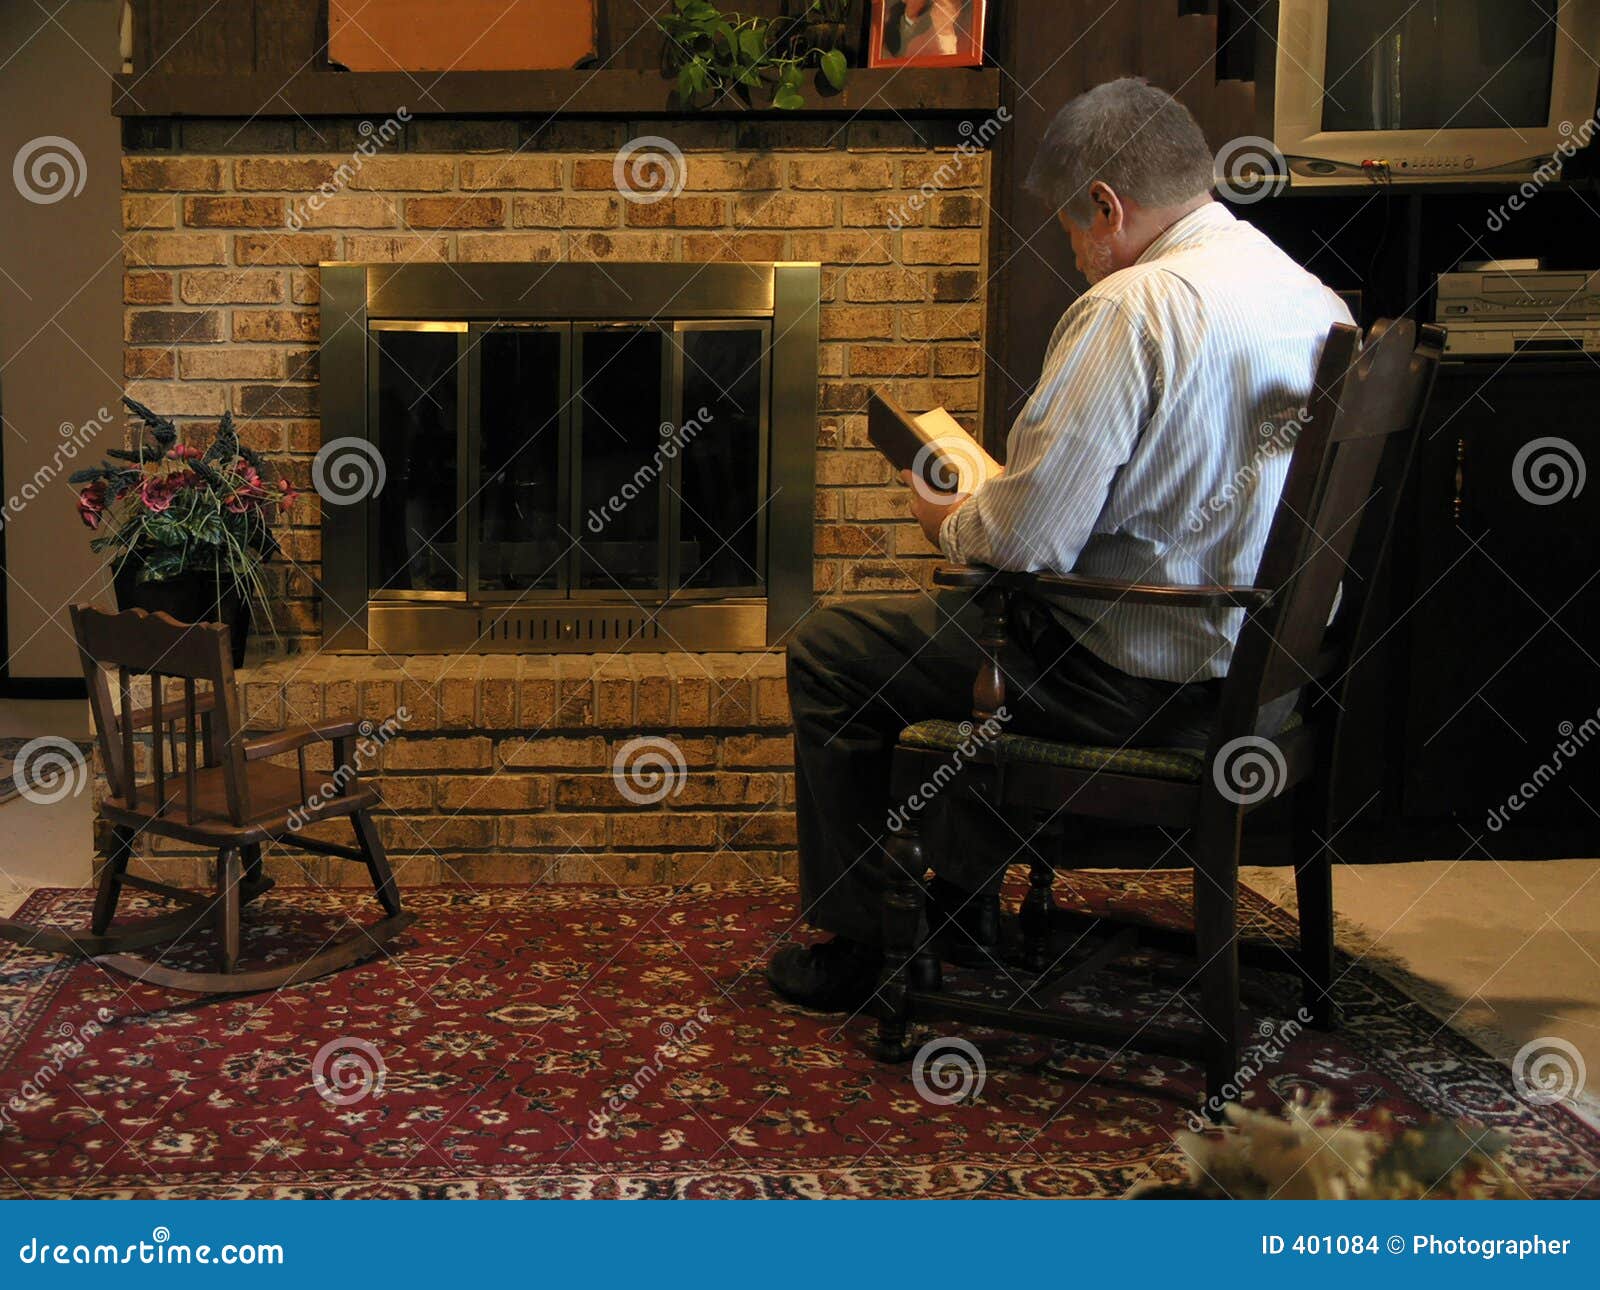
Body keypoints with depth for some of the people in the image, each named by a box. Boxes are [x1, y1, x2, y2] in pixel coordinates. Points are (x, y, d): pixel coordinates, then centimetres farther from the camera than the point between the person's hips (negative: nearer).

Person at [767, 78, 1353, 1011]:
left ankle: (854, 945, 17)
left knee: (830, 651, 6)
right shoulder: (1316, 299, 6)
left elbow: (1025, 539, -23)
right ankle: (966, 901, 41)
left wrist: (948, 523, 1)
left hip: (1146, 688, -9)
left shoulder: (1133, 306, -21)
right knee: (987, 615, 34)